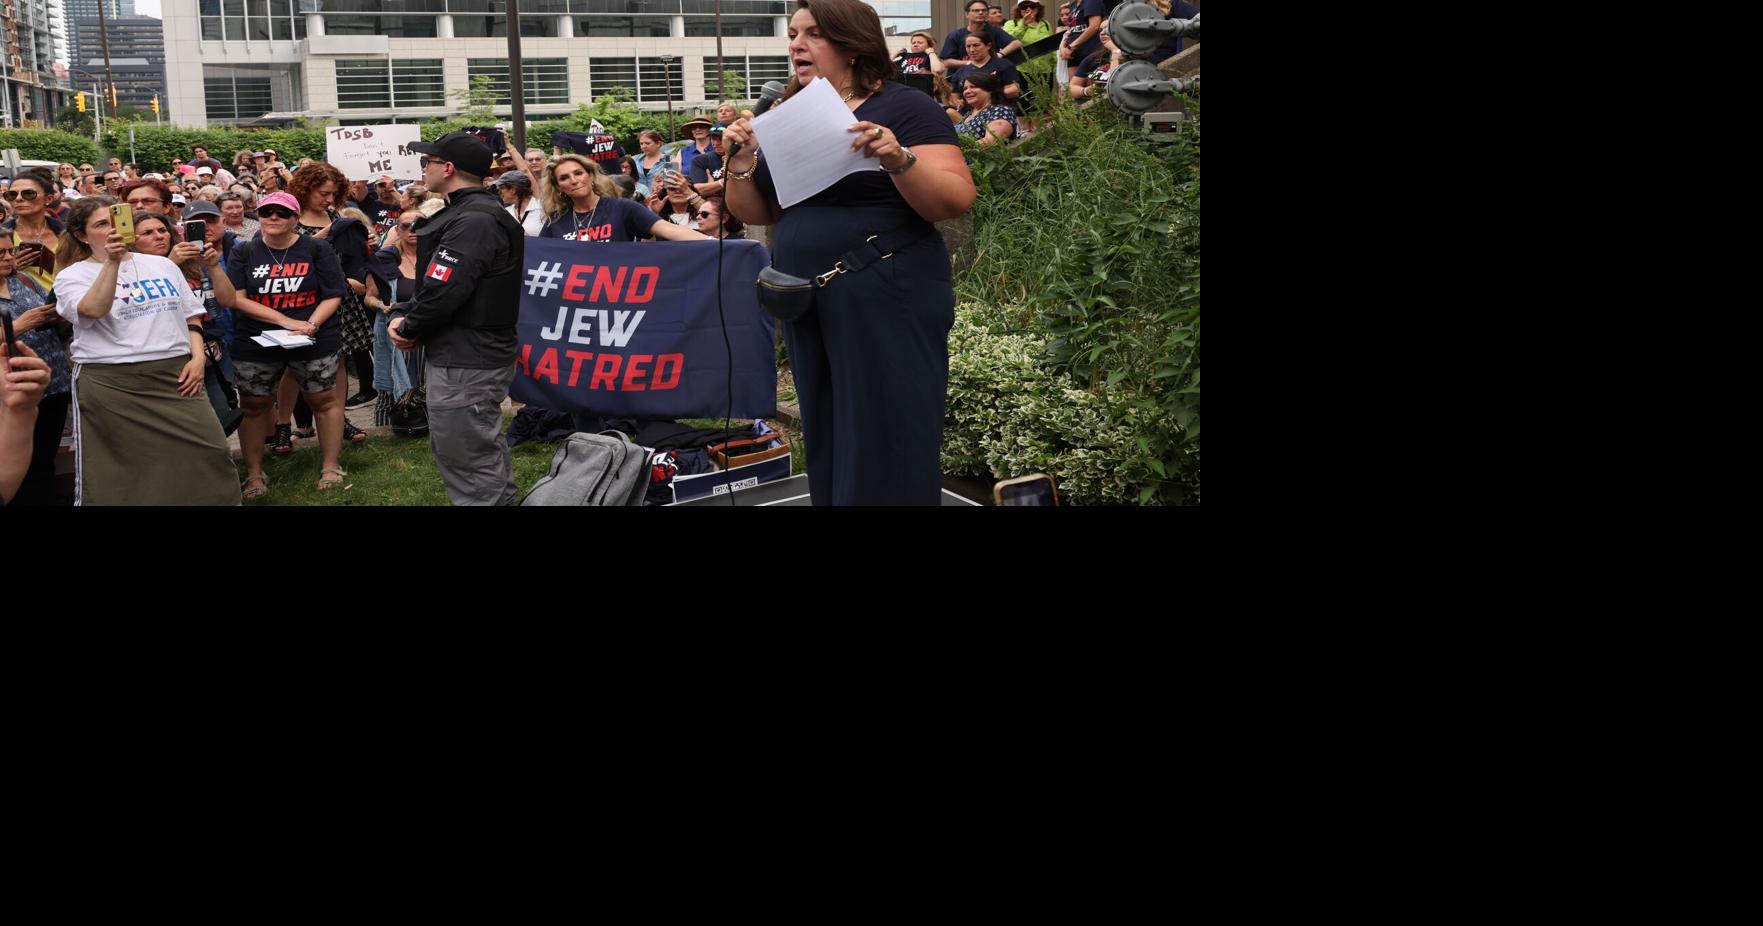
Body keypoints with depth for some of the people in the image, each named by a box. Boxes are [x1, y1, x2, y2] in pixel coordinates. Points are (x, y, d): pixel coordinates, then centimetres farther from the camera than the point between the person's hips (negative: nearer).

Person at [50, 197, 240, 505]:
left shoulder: (163, 266, 15)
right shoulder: (73, 275, 2)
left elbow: (189, 317, 16)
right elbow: (93, 310, -18)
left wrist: (197, 356, 1)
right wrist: (112, 262, -22)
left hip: (176, 376, 3)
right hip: (111, 384, -3)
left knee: (208, 452, -5)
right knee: (122, 472, 1)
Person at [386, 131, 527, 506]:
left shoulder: (473, 221, -20)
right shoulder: (465, 213, 15)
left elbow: (443, 293, -25)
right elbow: (433, 282, 18)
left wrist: (410, 328, -7)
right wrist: (401, 315, 1)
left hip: (465, 364, -11)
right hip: (466, 355, 11)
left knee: (470, 467, -5)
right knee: (482, 456, 20)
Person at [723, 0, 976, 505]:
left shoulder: (904, 108, -6)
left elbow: (956, 200, -14)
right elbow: (753, 213, 14)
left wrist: (897, 159, -29)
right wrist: (743, 158, -3)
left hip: (888, 302, -6)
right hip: (807, 305, 7)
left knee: (886, 445, -4)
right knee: (827, 443, 13)